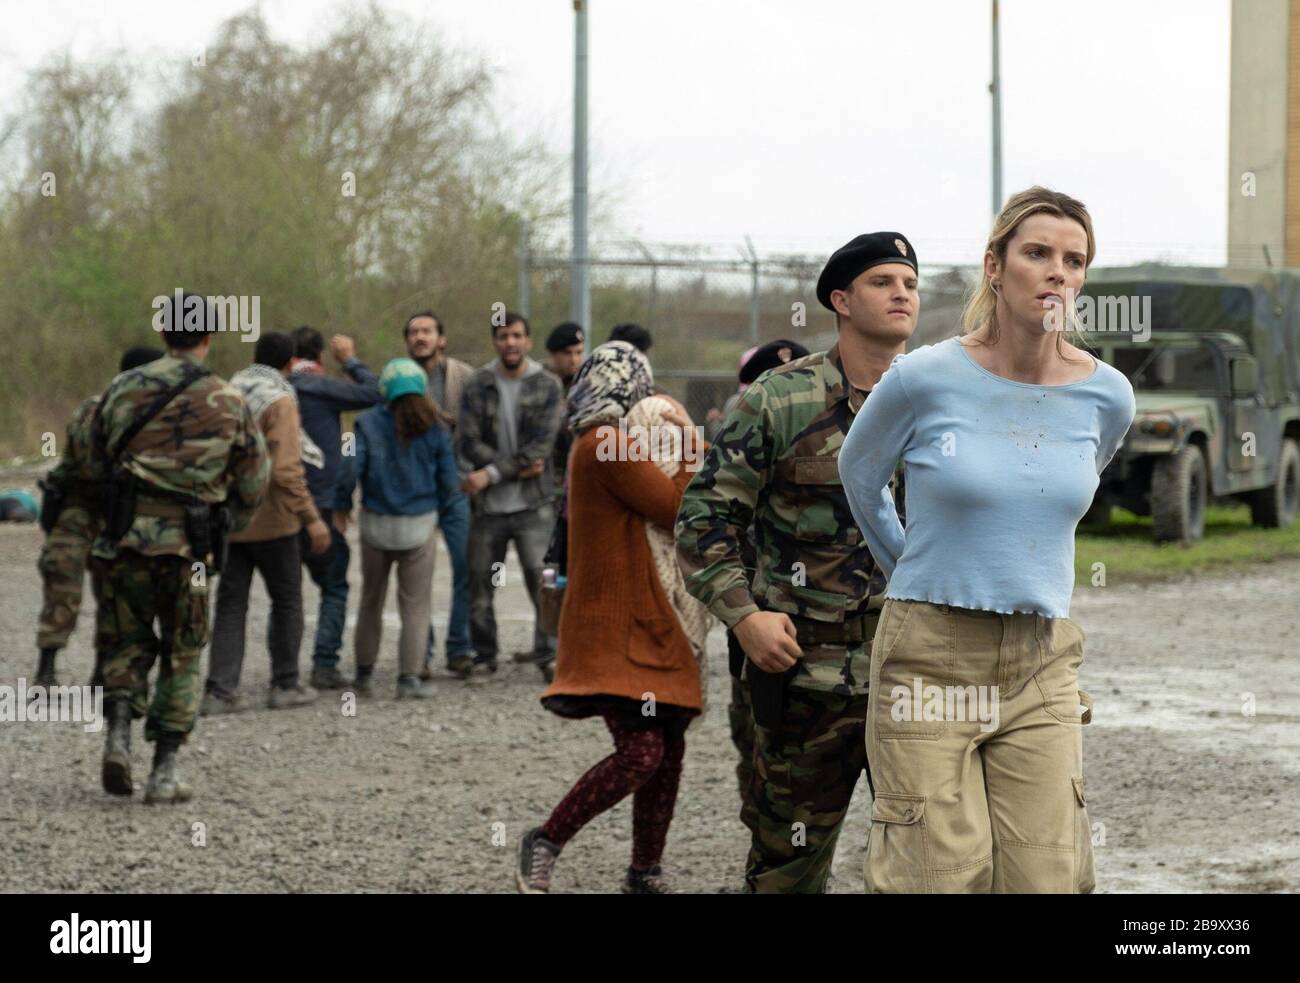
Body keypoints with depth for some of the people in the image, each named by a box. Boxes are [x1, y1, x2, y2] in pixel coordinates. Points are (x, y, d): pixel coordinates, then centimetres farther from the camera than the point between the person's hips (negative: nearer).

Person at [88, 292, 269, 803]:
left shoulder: (124, 389, 2)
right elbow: (255, 478, 6)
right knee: (181, 657, 11)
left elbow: (95, 465, 11)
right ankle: (164, 771, 6)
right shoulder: (229, 403, 0)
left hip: (126, 534, 1)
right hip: (189, 544, -1)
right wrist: (228, 523, 23)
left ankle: (118, 730, -8)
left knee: (125, 644, 16)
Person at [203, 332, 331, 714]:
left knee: (230, 604, 7)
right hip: (270, 521, -6)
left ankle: (221, 690, 0)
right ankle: (285, 685, 14)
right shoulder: (280, 402, -14)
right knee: (286, 600, 10)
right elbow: (286, 470, -21)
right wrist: (312, 519, -18)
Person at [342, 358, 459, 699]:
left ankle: (364, 673, 20)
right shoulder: (435, 429, -4)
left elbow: (351, 469, -11)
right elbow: (449, 482, -2)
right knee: (415, 604, 6)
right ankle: (409, 677, 0)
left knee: (371, 600, 16)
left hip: (376, 524, 1)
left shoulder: (368, 424, -6)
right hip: (419, 526, -1)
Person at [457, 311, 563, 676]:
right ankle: (484, 656, 17)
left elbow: (540, 446, -6)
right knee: (480, 581, 5)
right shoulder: (477, 386, 4)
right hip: (488, 506, 2)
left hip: (533, 504, -2)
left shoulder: (547, 386, 2)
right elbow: (467, 443, -4)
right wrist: (517, 466, -12)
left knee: (542, 580, -7)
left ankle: (548, 655, 2)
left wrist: (492, 473, -12)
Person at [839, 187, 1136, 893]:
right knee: (939, 881, -6)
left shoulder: (1107, 397, 1)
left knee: (1046, 879, -3)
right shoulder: (925, 379, -8)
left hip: (1040, 669, 3)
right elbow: (858, 475, 12)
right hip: (930, 657, -3)